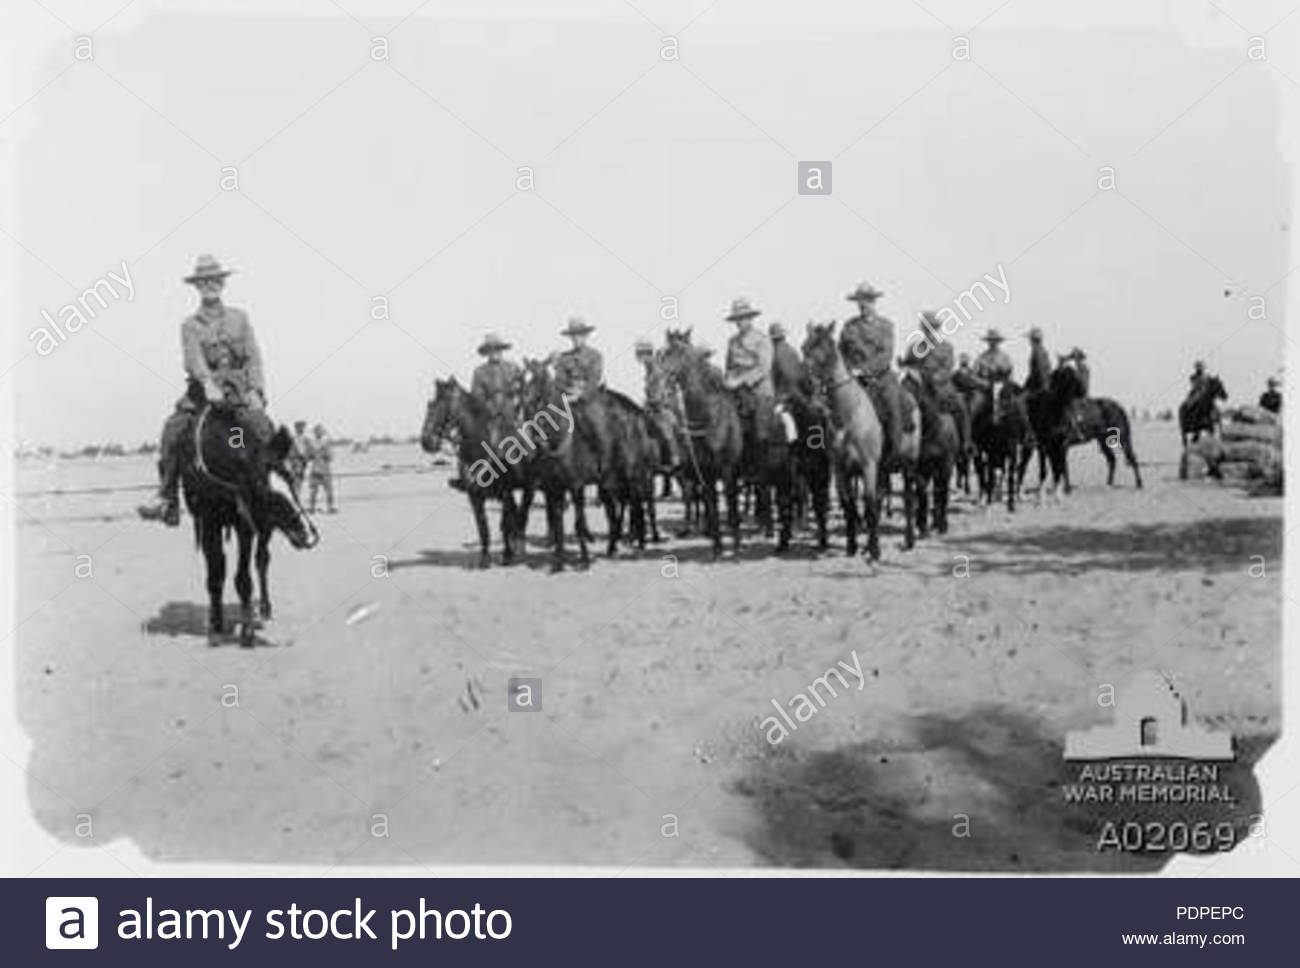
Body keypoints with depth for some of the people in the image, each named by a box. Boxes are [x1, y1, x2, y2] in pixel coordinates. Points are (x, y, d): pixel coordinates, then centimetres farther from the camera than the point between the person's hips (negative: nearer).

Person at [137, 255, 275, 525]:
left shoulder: (239, 317, 14)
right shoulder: (190, 324, 10)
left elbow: (253, 357, 7)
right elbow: (194, 357, -7)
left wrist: (255, 391, -9)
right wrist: (208, 384, -26)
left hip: (238, 388, 0)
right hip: (202, 388, 0)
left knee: (264, 429, -25)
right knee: (173, 430, -21)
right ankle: (167, 498, -17)